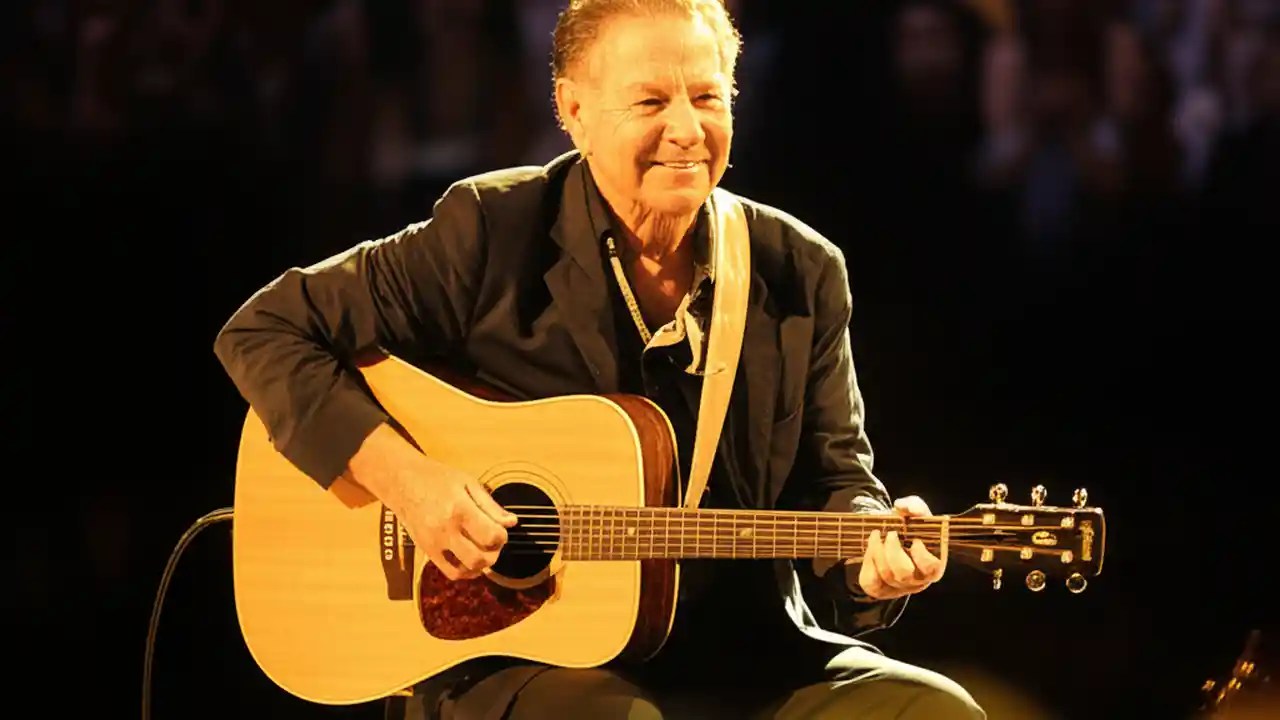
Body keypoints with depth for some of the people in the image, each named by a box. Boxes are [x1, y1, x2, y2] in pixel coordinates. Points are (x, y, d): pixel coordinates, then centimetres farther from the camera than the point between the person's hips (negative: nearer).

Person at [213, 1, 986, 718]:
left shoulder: (801, 273, 5)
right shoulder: (491, 234, -5)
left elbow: (830, 478, 10)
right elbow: (266, 333, -3)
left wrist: (871, 556, -14)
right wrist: (399, 473, -15)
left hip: (743, 657, 4)